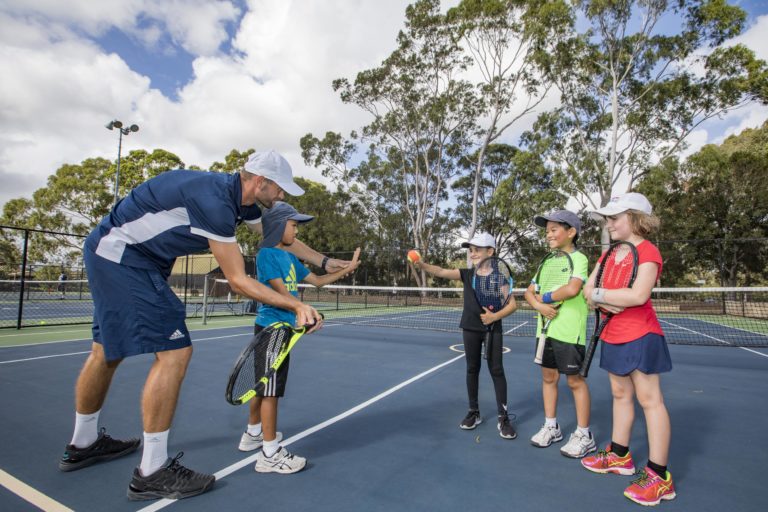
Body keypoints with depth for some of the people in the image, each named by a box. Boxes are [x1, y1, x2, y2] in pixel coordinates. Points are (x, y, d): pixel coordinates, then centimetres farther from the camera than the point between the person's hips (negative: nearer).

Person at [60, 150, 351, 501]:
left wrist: (325, 262, 16)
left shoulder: (240, 200, 1)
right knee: (174, 351, -14)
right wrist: (296, 305, -24)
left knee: (109, 350, 20)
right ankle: (152, 472, -1)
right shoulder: (214, 201, -28)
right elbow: (237, 280, -26)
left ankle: (83, 444, 40)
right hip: (120, 254, -10)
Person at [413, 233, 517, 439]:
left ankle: (503, 418, 13)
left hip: (492, 329, -3)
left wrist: (496, 316, -19)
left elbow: (512, 304, -4)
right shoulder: (467, 274, 3)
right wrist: (422, 265, -24)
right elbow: (442, 272, -9)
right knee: (472, 369, 11)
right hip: (470, 329, 3)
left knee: (497, 370, 2)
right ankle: (474, 412, 25)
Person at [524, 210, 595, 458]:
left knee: (575, 380, 4)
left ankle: (583, 435, 20)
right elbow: (529, 292, 10)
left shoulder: (578, 258, -8)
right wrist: (539, 306, -10)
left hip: (569, 331, -7)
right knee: (548, 376, 14)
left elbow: (572, 289, -26)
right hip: (546, 328, 7)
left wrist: (545, 297, -12)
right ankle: (551, 427, 29)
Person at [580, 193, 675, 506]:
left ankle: (659, 477, 9)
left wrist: (599, 294, -15)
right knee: (620, 395, 16)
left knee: (649, 400, -1)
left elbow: (638, 295, -26)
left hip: (640, 336, -8)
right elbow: (587, 289, 4)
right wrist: (606, 302, -15)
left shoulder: (648, 251, -12)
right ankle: (619, 456, 29)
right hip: (613, 335, 8)